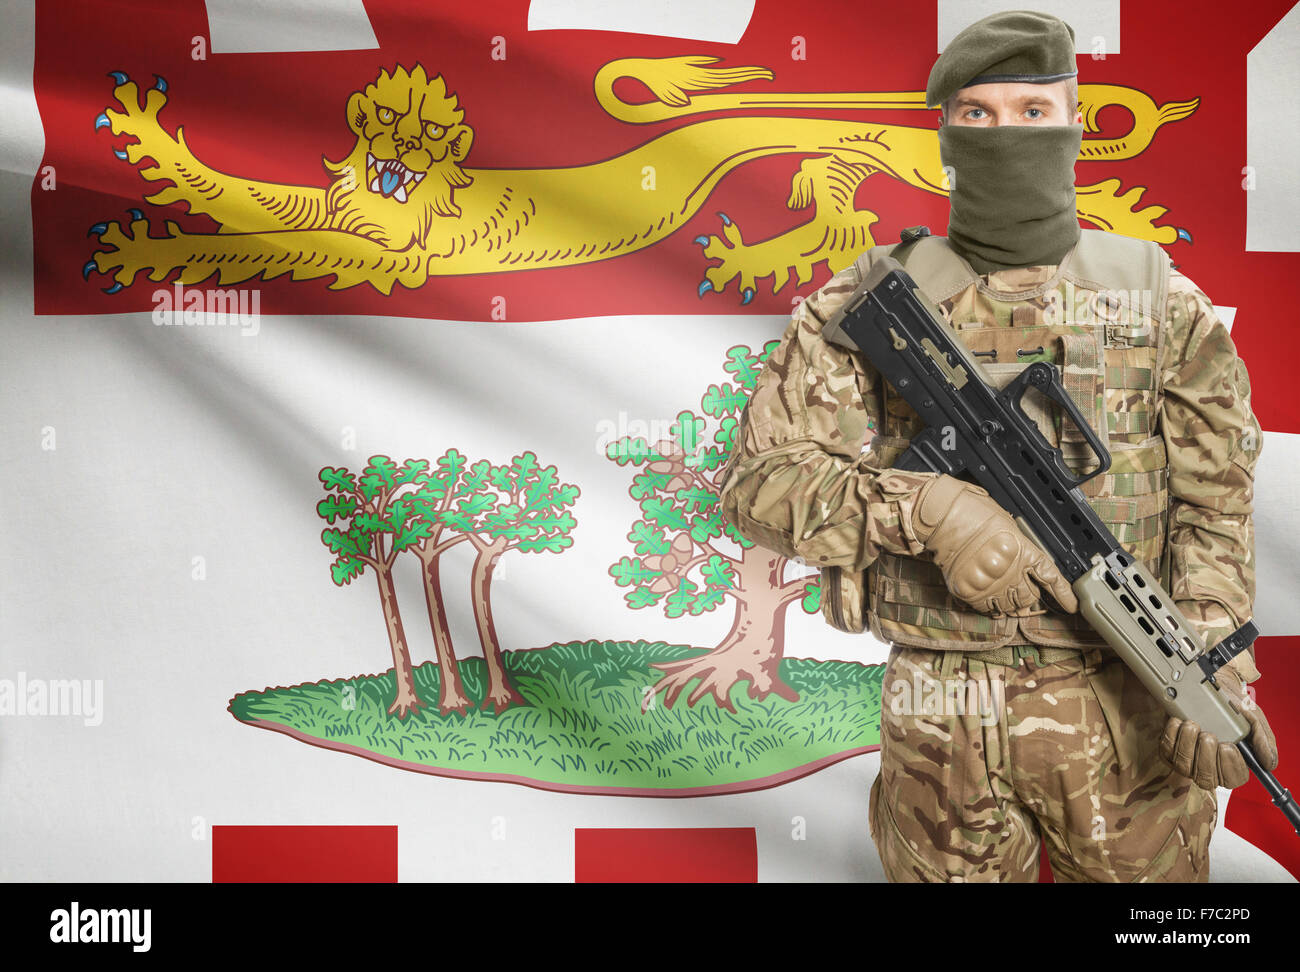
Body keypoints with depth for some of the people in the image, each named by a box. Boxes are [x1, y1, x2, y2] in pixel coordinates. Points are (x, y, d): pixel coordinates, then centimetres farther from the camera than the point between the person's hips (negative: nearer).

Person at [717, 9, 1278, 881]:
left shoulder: (1162, 305, 1)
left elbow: (1215, 505, -1)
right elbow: (759, 479, -8)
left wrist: (1217, 671, -15)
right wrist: (926, 507, -23)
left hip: (1123, 712, 1)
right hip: (942, 726, 0)